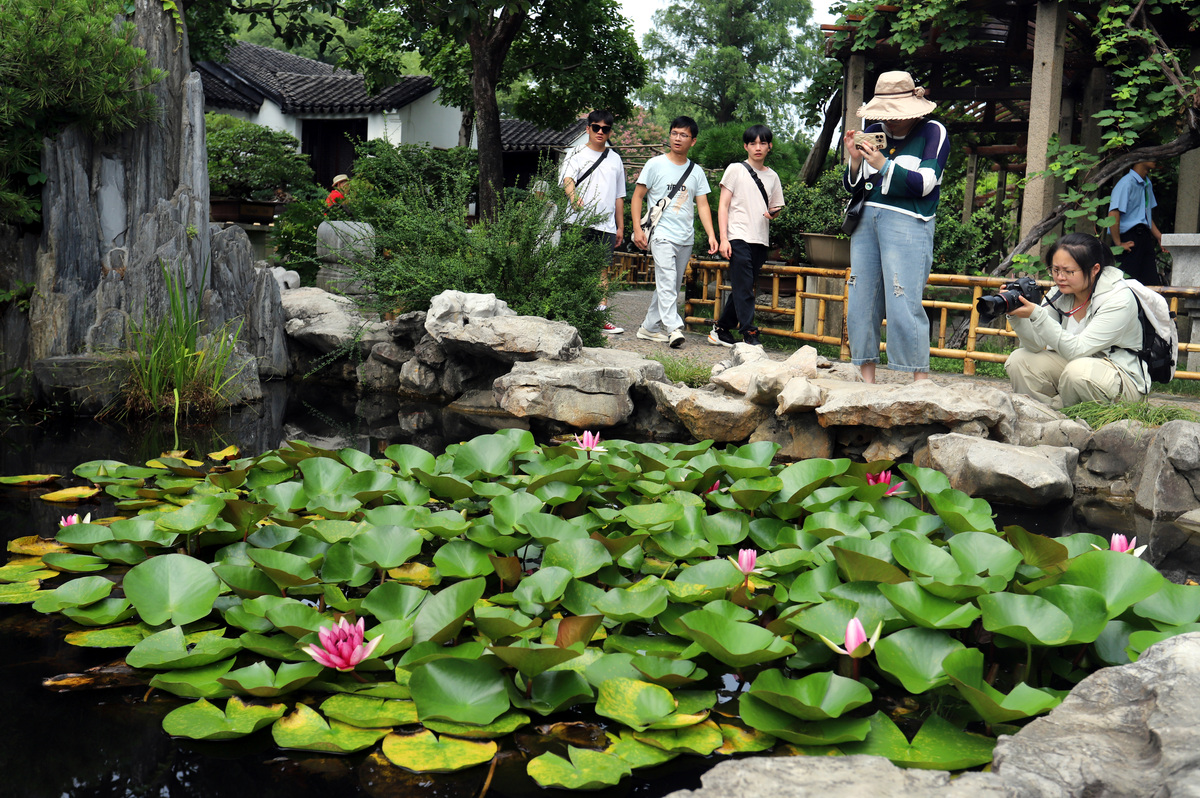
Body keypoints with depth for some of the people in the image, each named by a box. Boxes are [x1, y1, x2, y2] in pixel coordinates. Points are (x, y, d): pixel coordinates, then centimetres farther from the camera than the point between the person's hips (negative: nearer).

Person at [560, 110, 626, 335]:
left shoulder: (615, 159, 19)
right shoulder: (577, 155, 5)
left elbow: (619, 196, 23)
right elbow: (567, 178, -15)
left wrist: (620, 226, 18)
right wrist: (573, 196, -37)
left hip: (606, 225, 4)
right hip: (579, 222, -3)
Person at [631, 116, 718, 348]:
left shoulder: (696, 172, 12)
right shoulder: (656, 164, 2)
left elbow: (702, 205, 11)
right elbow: (638, 195, 4)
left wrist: (711, 235, -1)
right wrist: (637, 228, -7)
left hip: (686, 238, 5)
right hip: (662, 234, -5)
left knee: (671, 285, 8)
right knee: (667, 281, -18)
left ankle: (650, 327, 17)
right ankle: (673, 328, -26)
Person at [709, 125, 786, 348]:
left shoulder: (772, 176, 16)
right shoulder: (735, 170, 4)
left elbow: (775, 208, 24)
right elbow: (723, 206, 1)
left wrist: (773, 213, -3)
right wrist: (723, 238, -9)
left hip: (760, 241, 5)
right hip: (738, 237, -5)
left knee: (742, 289, 6)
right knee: (743, 289, -11)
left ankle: (721, 330, 17)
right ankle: (750, 335, -10)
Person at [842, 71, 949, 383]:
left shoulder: (933, 133, 1)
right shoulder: (874, 132, 14)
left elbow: (925, 184, -10)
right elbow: (851, 186, 15)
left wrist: (882, 163, -16)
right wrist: (854, 160, -5)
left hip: (907, 223, -5)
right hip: (866, 219, 5)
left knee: (903, 304, -13)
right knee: (860, 301, 2)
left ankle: (921, 380, -8)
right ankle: (866, 379, 8)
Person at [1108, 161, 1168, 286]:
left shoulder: (1147, 184, 15)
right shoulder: (1127, 183, -13)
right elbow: (1113, 215, -20)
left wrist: (1159, 237, 18)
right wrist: (1118, 244, -17)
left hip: (1145, 237, 8)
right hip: (1129, 239, -8)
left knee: (1153, 284, 4)